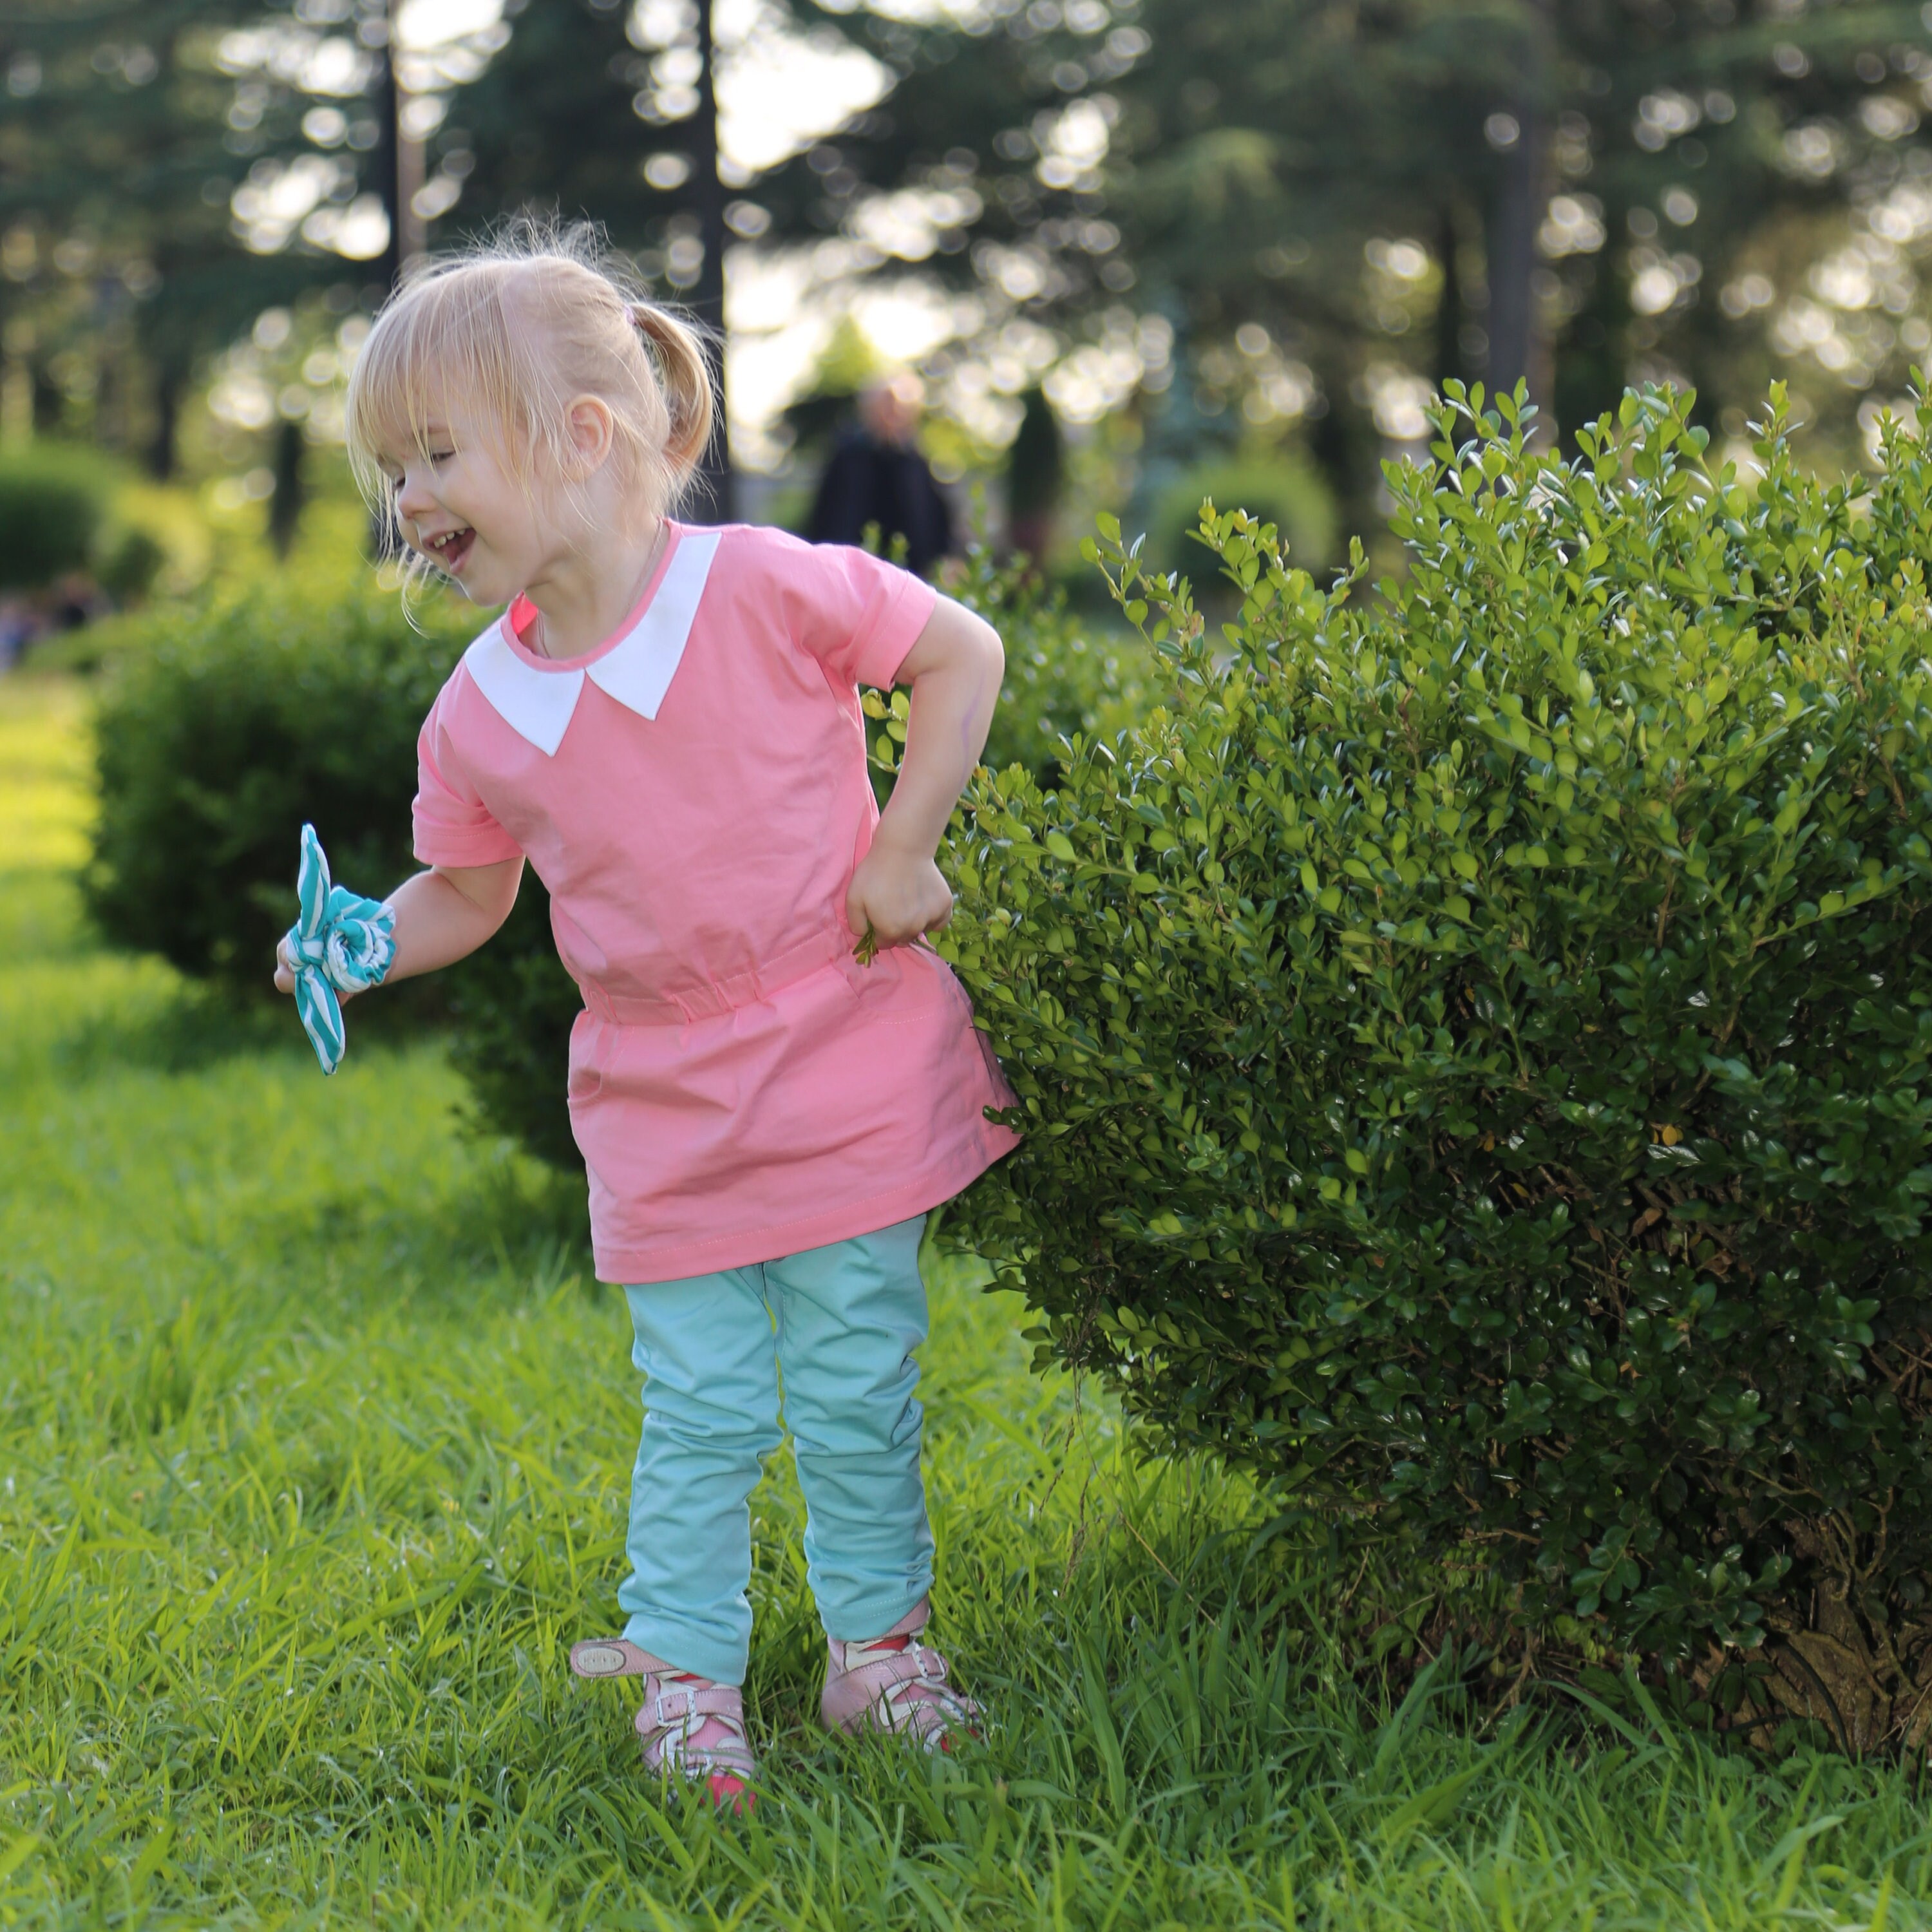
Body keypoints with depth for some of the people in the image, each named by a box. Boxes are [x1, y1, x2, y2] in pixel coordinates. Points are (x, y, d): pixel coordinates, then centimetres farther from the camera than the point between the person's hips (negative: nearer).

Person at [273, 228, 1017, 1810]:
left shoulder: (767, 590, -15)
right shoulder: (478, 715, -2)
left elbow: (961, 653, -5)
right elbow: (466, 891, 10)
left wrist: (902, 850, -11)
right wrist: (370, 941, -10)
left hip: (848, 1076, -2)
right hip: (664, 1122, 3)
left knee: (856, 1394, 6)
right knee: (698, 1413, 4)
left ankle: (878, 1642, 24)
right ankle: (685, 1679, 17)